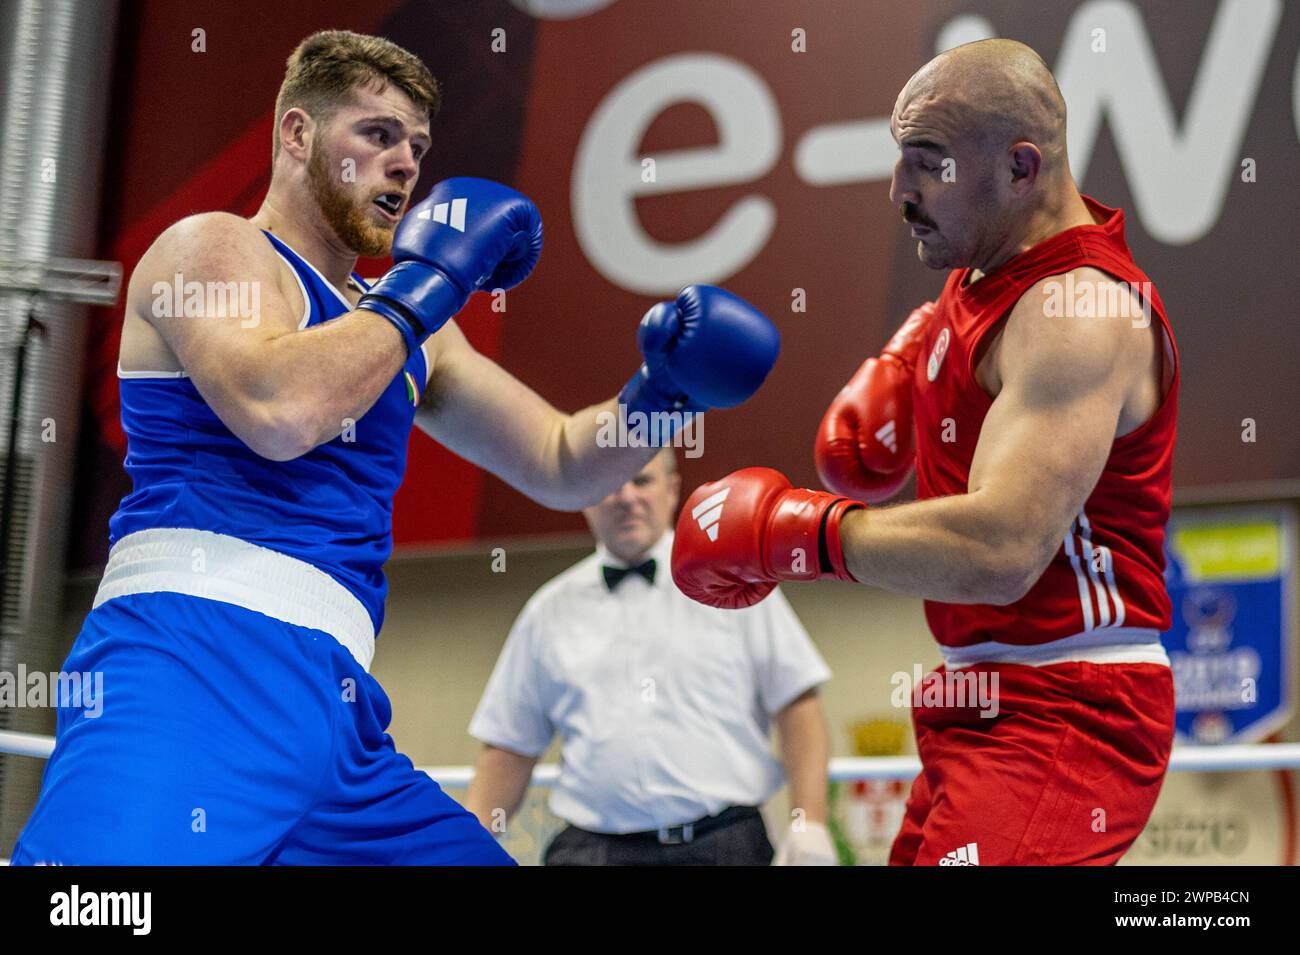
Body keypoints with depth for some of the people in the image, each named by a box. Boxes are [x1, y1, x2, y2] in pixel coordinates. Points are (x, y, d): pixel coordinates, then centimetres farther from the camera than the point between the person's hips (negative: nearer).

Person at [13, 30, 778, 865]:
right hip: (192, 658, -8)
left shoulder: (399, 324, 25)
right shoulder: (215, 247, 2)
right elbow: (282, 411, -19)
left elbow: (562, 467, 27)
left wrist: (664, 390, 8)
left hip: (333, 699, 9)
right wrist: (424, 287, -5)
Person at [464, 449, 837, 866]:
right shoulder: (548, 611, 13)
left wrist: (809, 825, -9)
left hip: (722, 844, -1)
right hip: (593, 847, 1)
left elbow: (798, 705, 2)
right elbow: (509, 747, 15)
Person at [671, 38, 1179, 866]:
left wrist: (790, 529, -21)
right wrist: (896, 371, 12)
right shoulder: (983, 275, 11)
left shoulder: (1081, 310, -19)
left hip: (1060, 714, -10)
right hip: (988, 705, 10)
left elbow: (998, 550, -30)